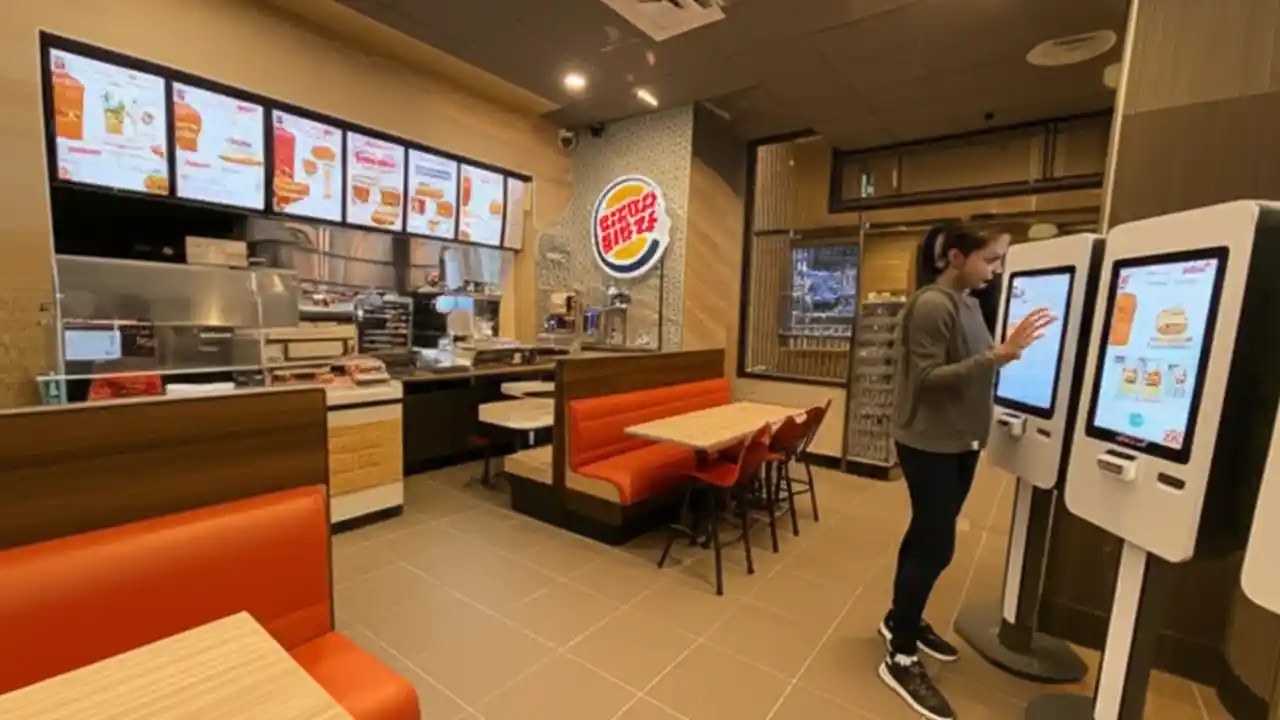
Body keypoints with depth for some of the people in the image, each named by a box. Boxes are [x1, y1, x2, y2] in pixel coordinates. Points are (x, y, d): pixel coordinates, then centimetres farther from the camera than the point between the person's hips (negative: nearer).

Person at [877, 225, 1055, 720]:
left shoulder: (967, 302, 8)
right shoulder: (932, 305, -17)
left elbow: (967, 369, 11)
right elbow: (927, 377, -22)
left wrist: (1006, 355, 0)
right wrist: (998, 355, -27)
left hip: (960, 441, 9)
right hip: (928, 443, -9)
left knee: (927, 535, 17)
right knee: (935, 544, -4)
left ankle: (902, 618, 35)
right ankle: (900, 658, 10)